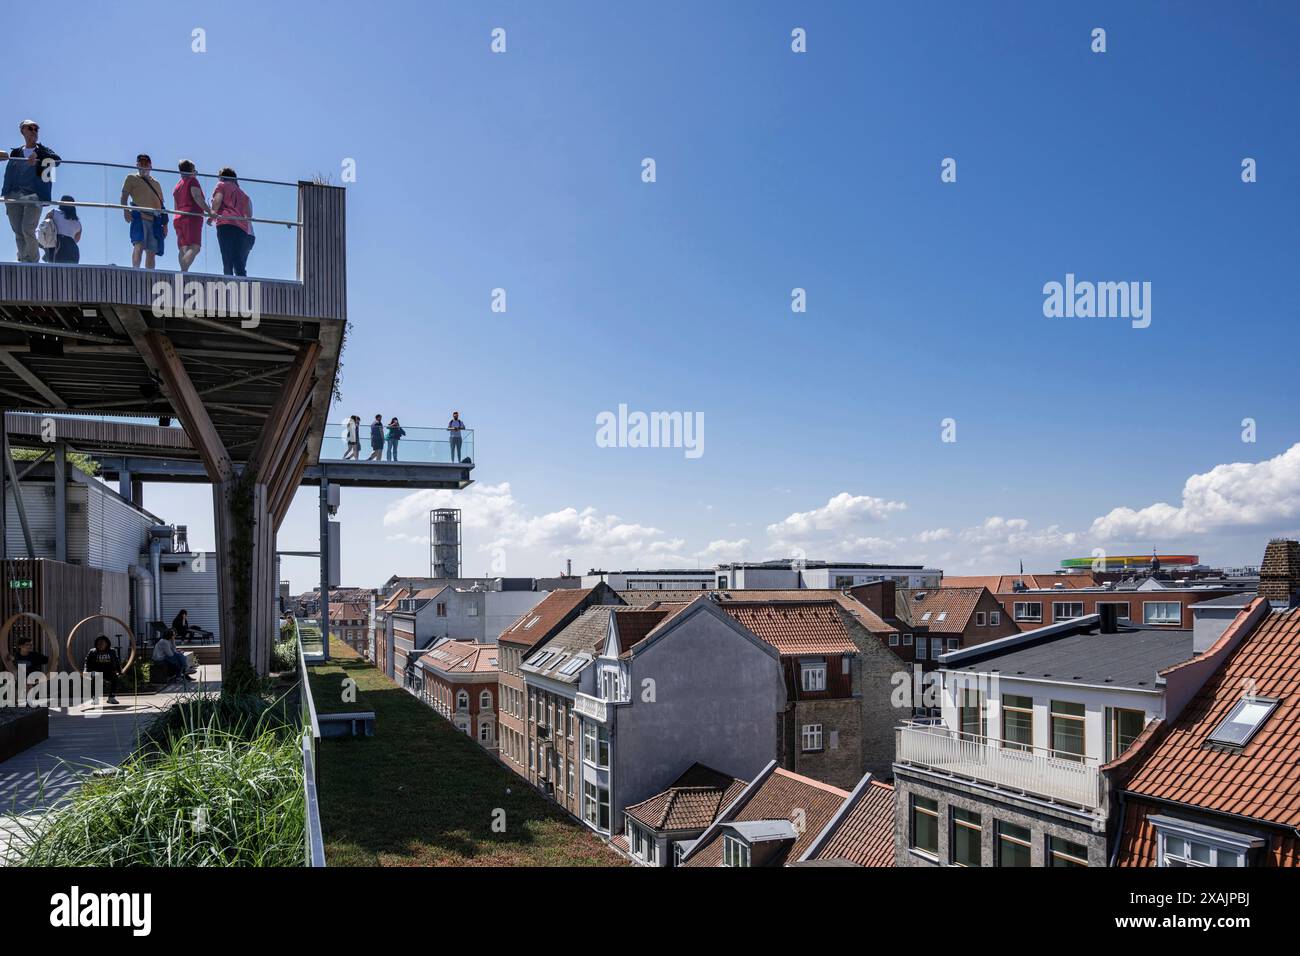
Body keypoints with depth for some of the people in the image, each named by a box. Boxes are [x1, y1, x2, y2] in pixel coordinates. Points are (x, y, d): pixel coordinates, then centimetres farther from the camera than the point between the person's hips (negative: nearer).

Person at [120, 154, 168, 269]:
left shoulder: (156, 183, 24)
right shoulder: (131, 178, 13)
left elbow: (161, 205, 22)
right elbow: (124, 196, 4)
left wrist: (165, 224, 14)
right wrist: (125, 210, -15)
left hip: (155, 220, 4)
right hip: (139, 217, -4)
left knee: (152, 251, 1)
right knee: (139, 244, -23)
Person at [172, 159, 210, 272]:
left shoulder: (177, 186, 27)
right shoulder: (192, 180, 5)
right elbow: (197, 197, -12)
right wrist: (209, 210, -19)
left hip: (179, 218, 8)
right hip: (192, 217, -8)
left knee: (183, 248, 0)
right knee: (195, 247, -20)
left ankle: (183, 270, -13)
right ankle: (184, 271, -37)